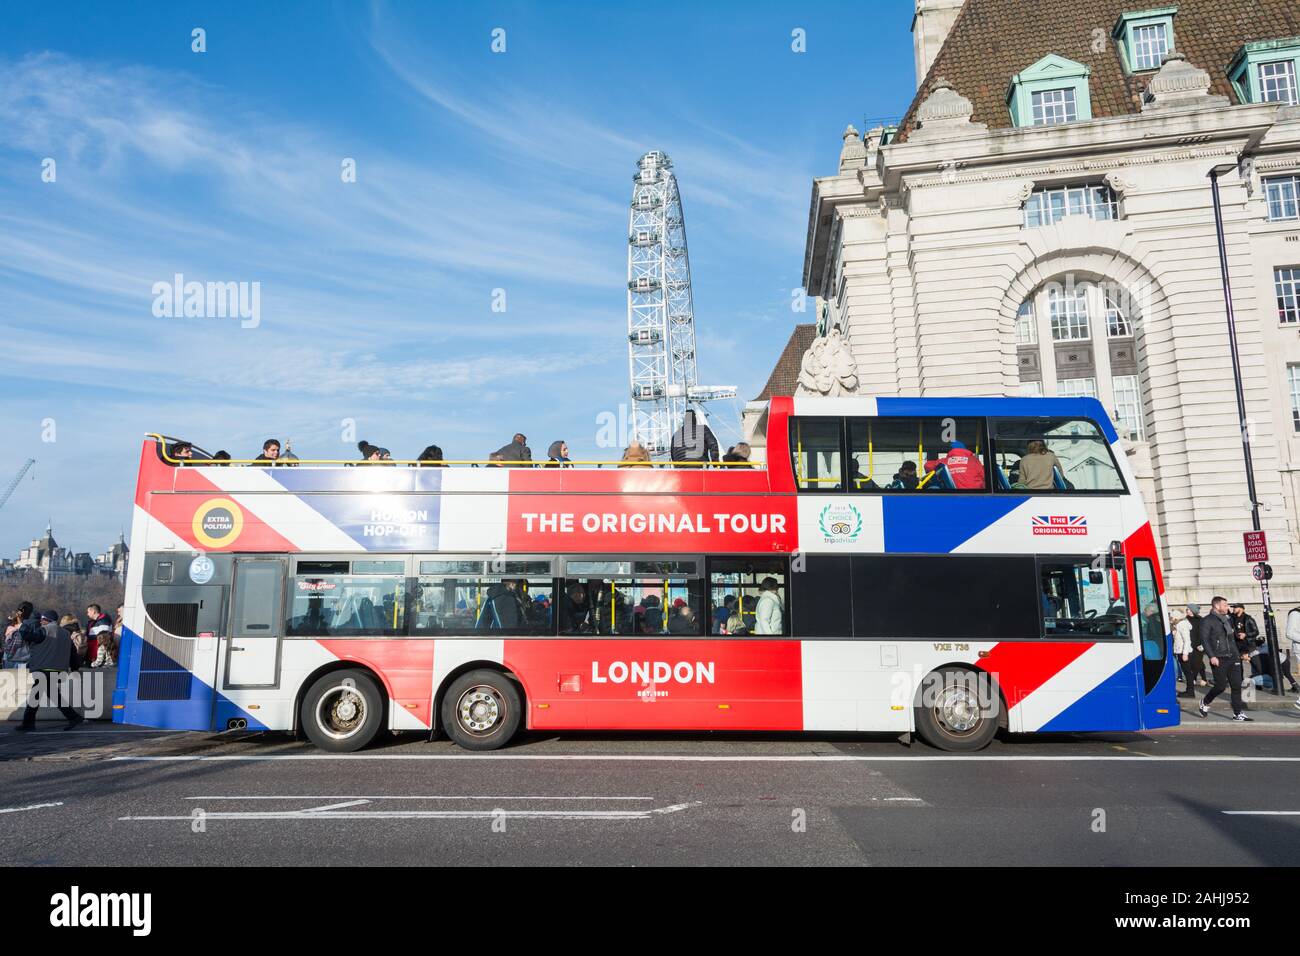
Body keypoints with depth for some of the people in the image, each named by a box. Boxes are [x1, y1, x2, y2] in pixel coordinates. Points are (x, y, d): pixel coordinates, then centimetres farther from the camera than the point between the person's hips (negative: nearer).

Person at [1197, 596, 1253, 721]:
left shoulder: (1228, 619, 17)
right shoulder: (1207, 621, -7)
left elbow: (1234, 637, 23)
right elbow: (1204, 639, -14)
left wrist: (1240, 652, 17)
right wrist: (1212, 656, -21)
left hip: (1233, 658, 7)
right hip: (1219, 659, -7)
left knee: (1236, 686, 3)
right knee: (1221, 686, -5)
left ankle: (1238, 713, 8)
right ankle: (1204, 704, 19)